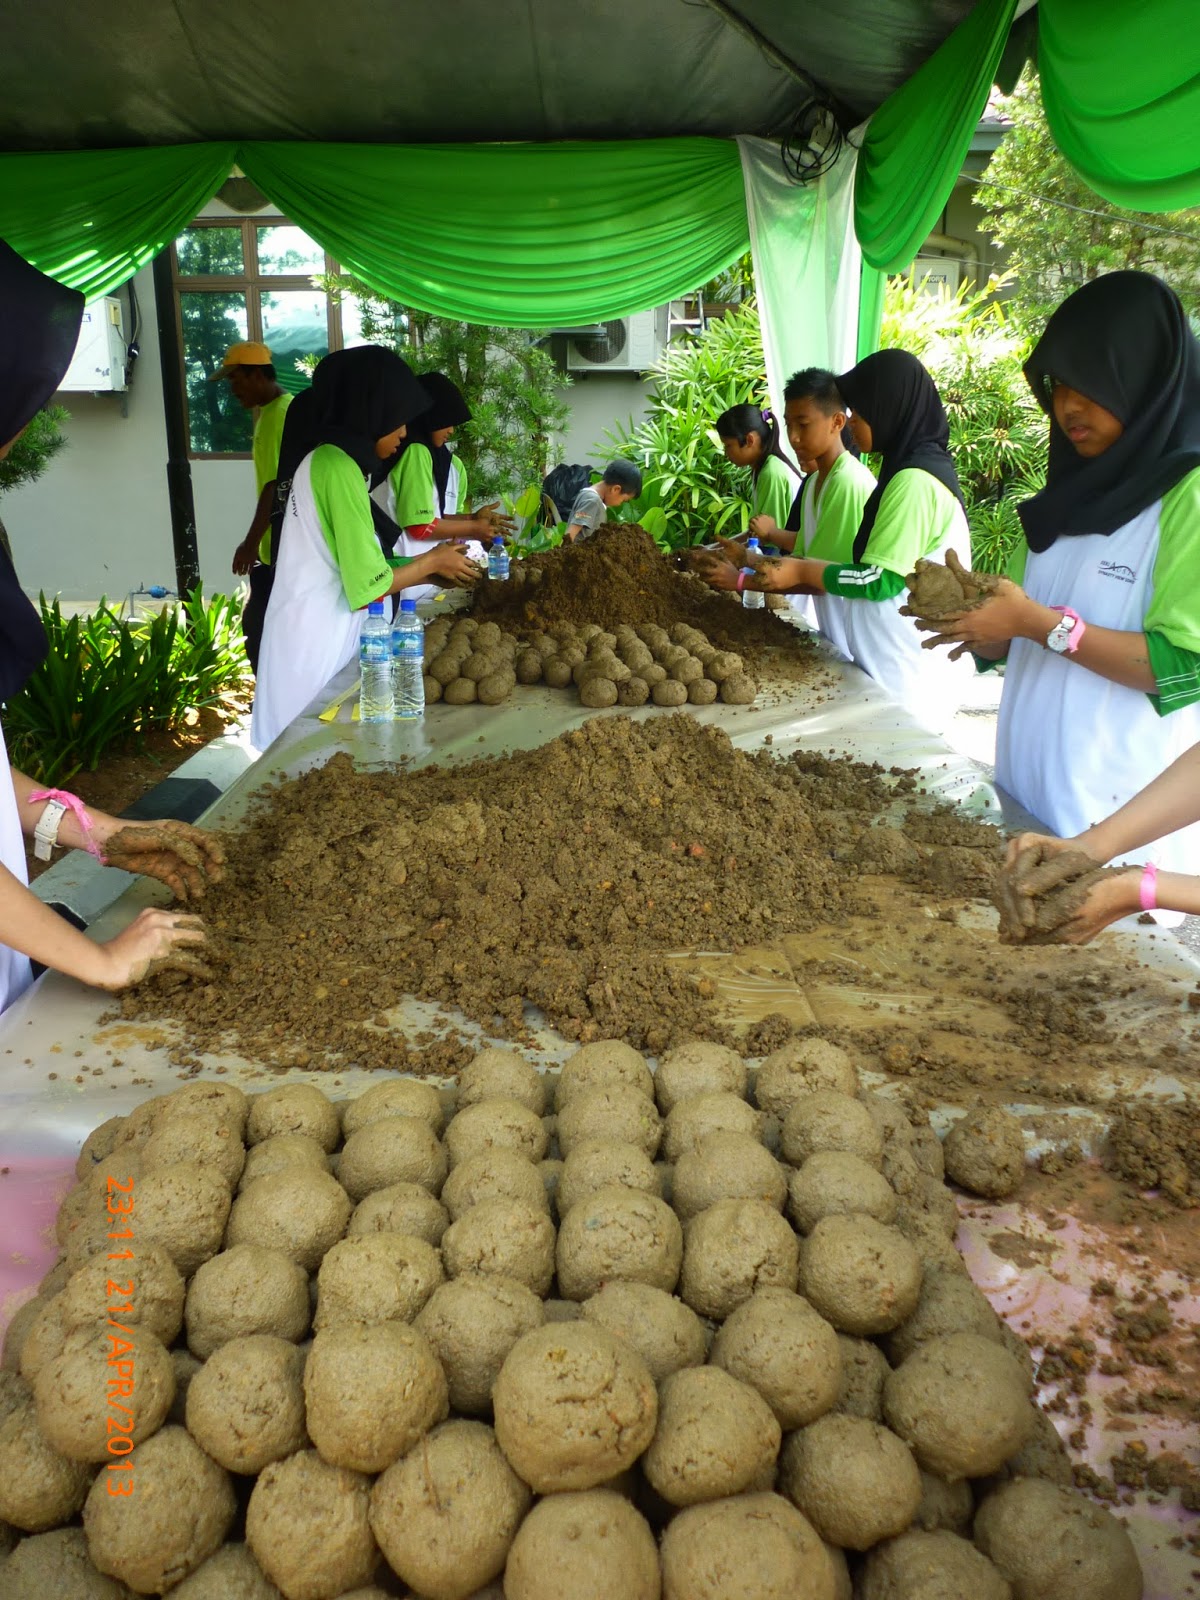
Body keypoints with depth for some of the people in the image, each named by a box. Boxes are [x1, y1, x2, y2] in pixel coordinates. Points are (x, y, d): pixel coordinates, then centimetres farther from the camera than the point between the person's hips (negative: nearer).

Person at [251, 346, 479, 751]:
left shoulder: (325, 458, 12)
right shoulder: (340, 467, -17)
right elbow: (368, 584, -18)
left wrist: (430, 571, 11)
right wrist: (431, 561, -3)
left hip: (317, 631, 9)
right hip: (317, 641, -9)